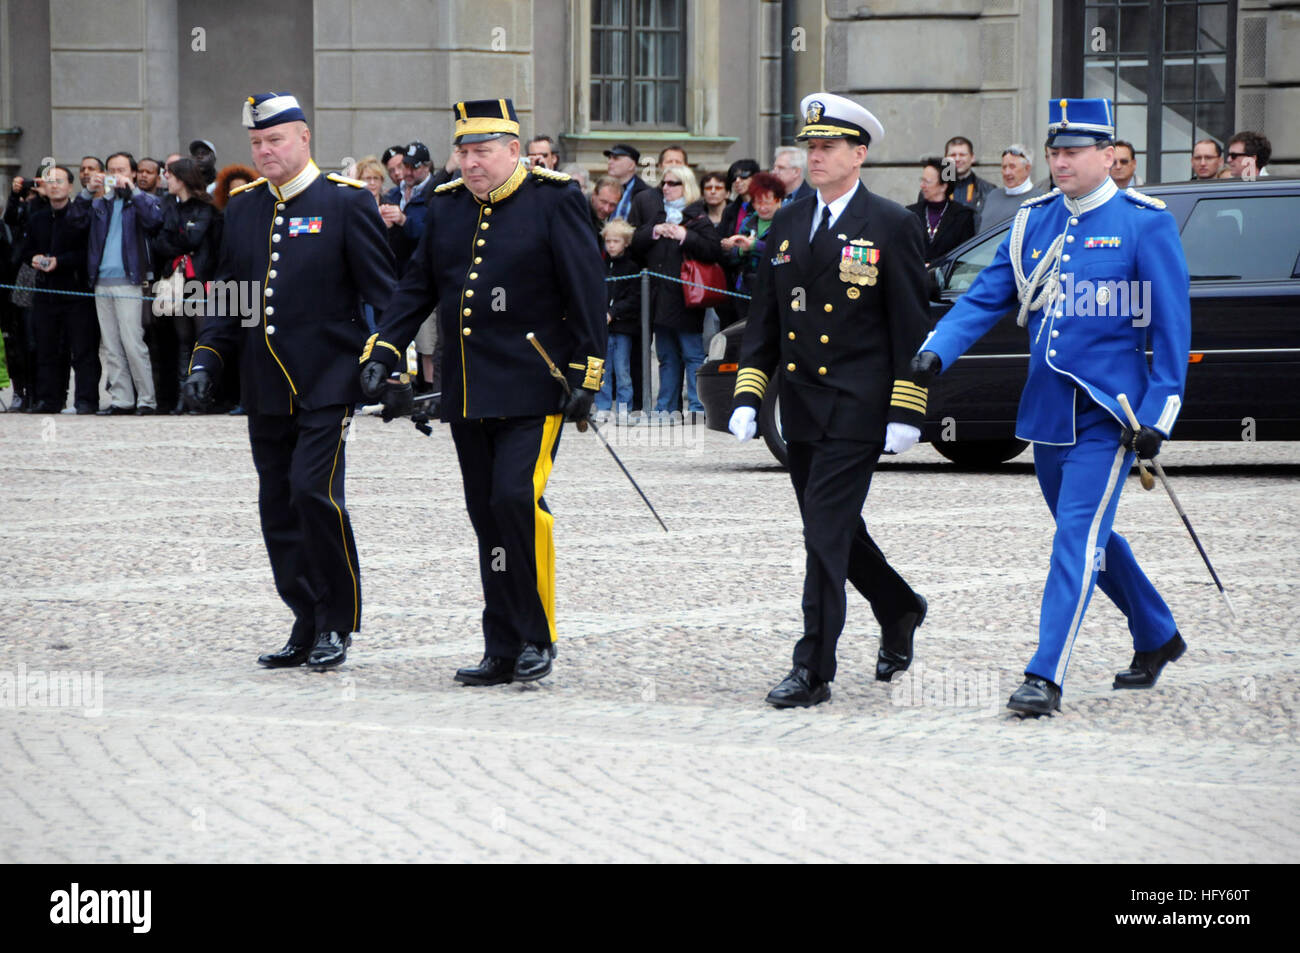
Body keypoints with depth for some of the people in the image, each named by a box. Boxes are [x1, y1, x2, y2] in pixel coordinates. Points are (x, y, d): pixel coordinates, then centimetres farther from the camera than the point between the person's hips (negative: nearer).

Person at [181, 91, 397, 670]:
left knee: (314, 491, -15)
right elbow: (225, 294, 17)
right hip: (265, 389, 6)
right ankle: (308, 625, 16)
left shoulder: (346, 203, -3)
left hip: (327, 383, -6)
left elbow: (383, 291, -4)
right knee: (277, 508, 7)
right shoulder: (243, 208, 12)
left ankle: (337, 624, -2)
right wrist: (206, 359, 5)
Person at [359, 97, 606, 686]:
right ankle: (503, 651, 12)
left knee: (516, 497, -17)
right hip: (468, 394, 6)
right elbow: (417, 287, 17)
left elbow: (586, 292, -6)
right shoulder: (446, 207, 12)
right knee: (487, 517, 7)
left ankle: (537, 637, -4)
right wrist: (382, 350, 4)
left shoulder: (554, 201, -4)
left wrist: (586, 376, -11)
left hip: (532, 390, -6)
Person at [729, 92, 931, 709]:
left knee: (826, 532, -11)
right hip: (801, 412, 6)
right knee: (834, 531, 15)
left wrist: (905, 413, -11)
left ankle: (812, 670, -8)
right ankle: (899, 610, 39)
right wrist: (747, 396, 4)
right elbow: (764, 319, 14)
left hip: (857, 410, -6)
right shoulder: (786, 225, 11)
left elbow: (910, 326, -6)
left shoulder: (891, 226, -5)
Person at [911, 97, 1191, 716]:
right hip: (1047, 411, 6)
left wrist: (1157, 416, -13)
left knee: (1078, 539, -12)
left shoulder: (1145, 224, -6)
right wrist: (935, 352, -11)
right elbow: (985, 298, 7)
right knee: (1088, 537, 17)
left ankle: (1045, 676, -13)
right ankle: (1158, 637, 37)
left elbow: (1172, 326, -7)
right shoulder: (1034, 222, 9)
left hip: (1107, 416, -6)